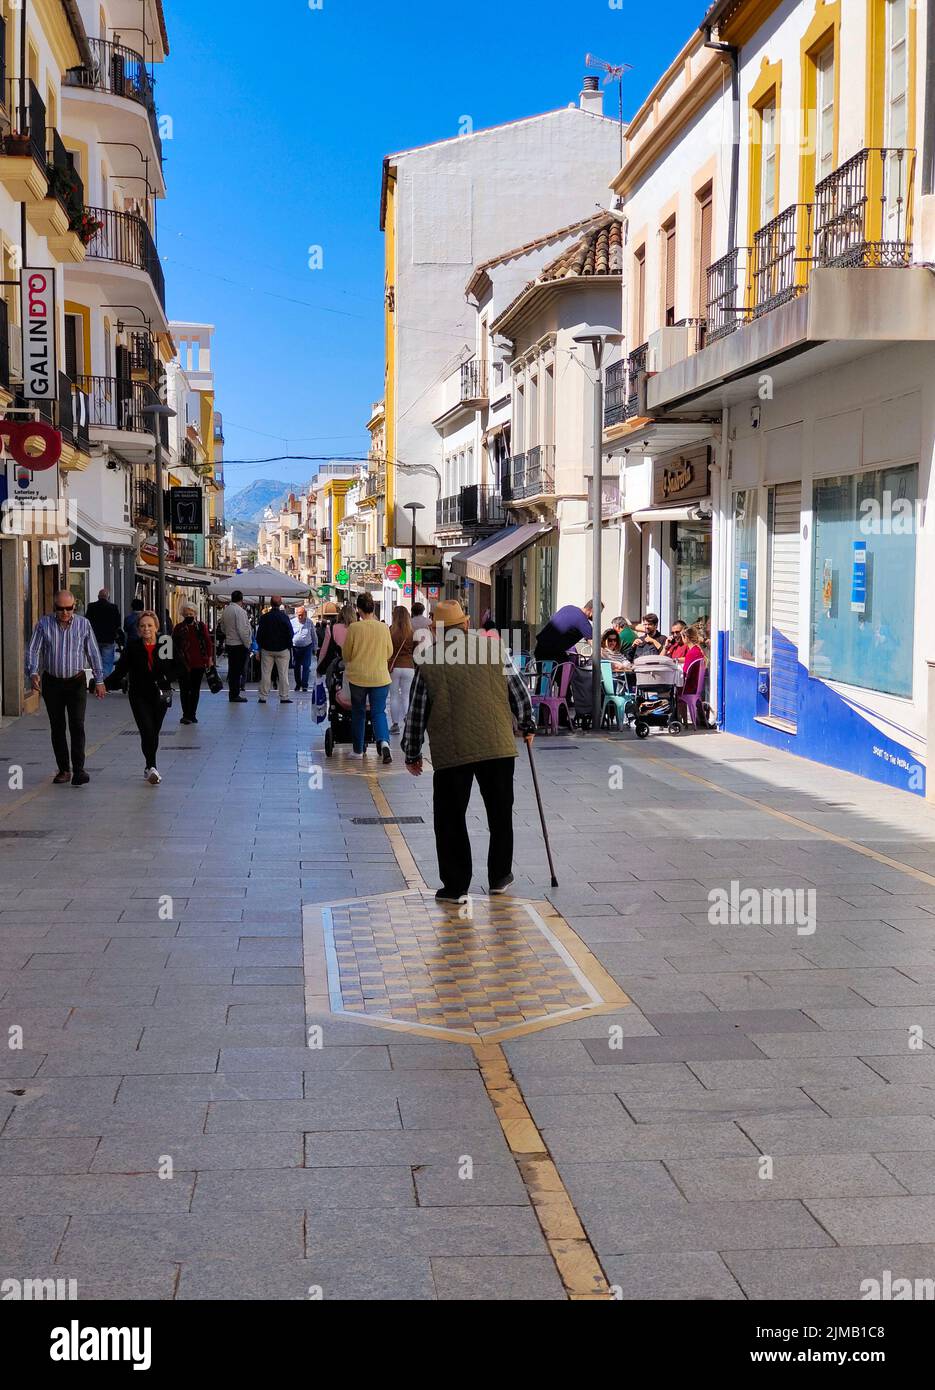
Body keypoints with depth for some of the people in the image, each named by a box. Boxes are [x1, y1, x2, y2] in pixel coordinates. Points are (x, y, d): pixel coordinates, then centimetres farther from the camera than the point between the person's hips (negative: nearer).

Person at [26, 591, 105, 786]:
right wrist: (33, 673, -20)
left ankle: (78, 770, -11)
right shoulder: (43, 624, -2)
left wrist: (99, 681, 1)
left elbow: (93, 653, 2)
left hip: (76, 682, -1)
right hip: (52, 682, 1)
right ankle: (64, 769, 16)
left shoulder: (83, 624, -1)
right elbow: (33, 650, -4)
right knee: (57, 727, 7)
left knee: (77, 725, -11)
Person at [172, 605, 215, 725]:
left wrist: (209, 658, -1)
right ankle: (186, 715, 3)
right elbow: (174, 647, 3)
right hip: (184, 664, -2)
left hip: (199, 664, 2)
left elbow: (208, 642, 7)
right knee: (185, 689, -1)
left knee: (195, 690, 8)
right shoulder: (178, 628, 1)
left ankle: (192, 714, 16)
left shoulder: (201, 627, 5)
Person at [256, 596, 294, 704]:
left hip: (267, 650, 1)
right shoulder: (284, 617, -9)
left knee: (265, 673, 7)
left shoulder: (264, 618, -5)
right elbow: (290, 633, -5)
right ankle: (284, 697, 4)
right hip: (282, 650, -1)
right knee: (283, 674, 4)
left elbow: (259, 634, 0)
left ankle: (263, 697, 7)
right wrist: (289, 646, 6)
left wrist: (260, 646, 12)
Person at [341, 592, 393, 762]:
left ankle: (359, 750, 22)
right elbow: (389, 653, 8)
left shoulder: (354, 628, -10)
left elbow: (346, 654, 0)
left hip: (357, 676, -1)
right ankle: (383, 741, -19)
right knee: (379, 712, 6)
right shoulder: (384, 628, -4)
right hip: (380, 677, 1)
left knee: (358, 712, 14)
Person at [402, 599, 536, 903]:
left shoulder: (428, 661, 0)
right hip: (499, 747, 2)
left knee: (450, 819, 8)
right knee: (500, 814, 16)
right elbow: (518, 690, 12)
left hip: (451, 752, -2)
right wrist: (527, 726, 28)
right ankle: (500, 877, 26)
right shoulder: (493, 647, 5)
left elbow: (416, 713, 4)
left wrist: (412, 753, 16)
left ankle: (455, 886, 9)